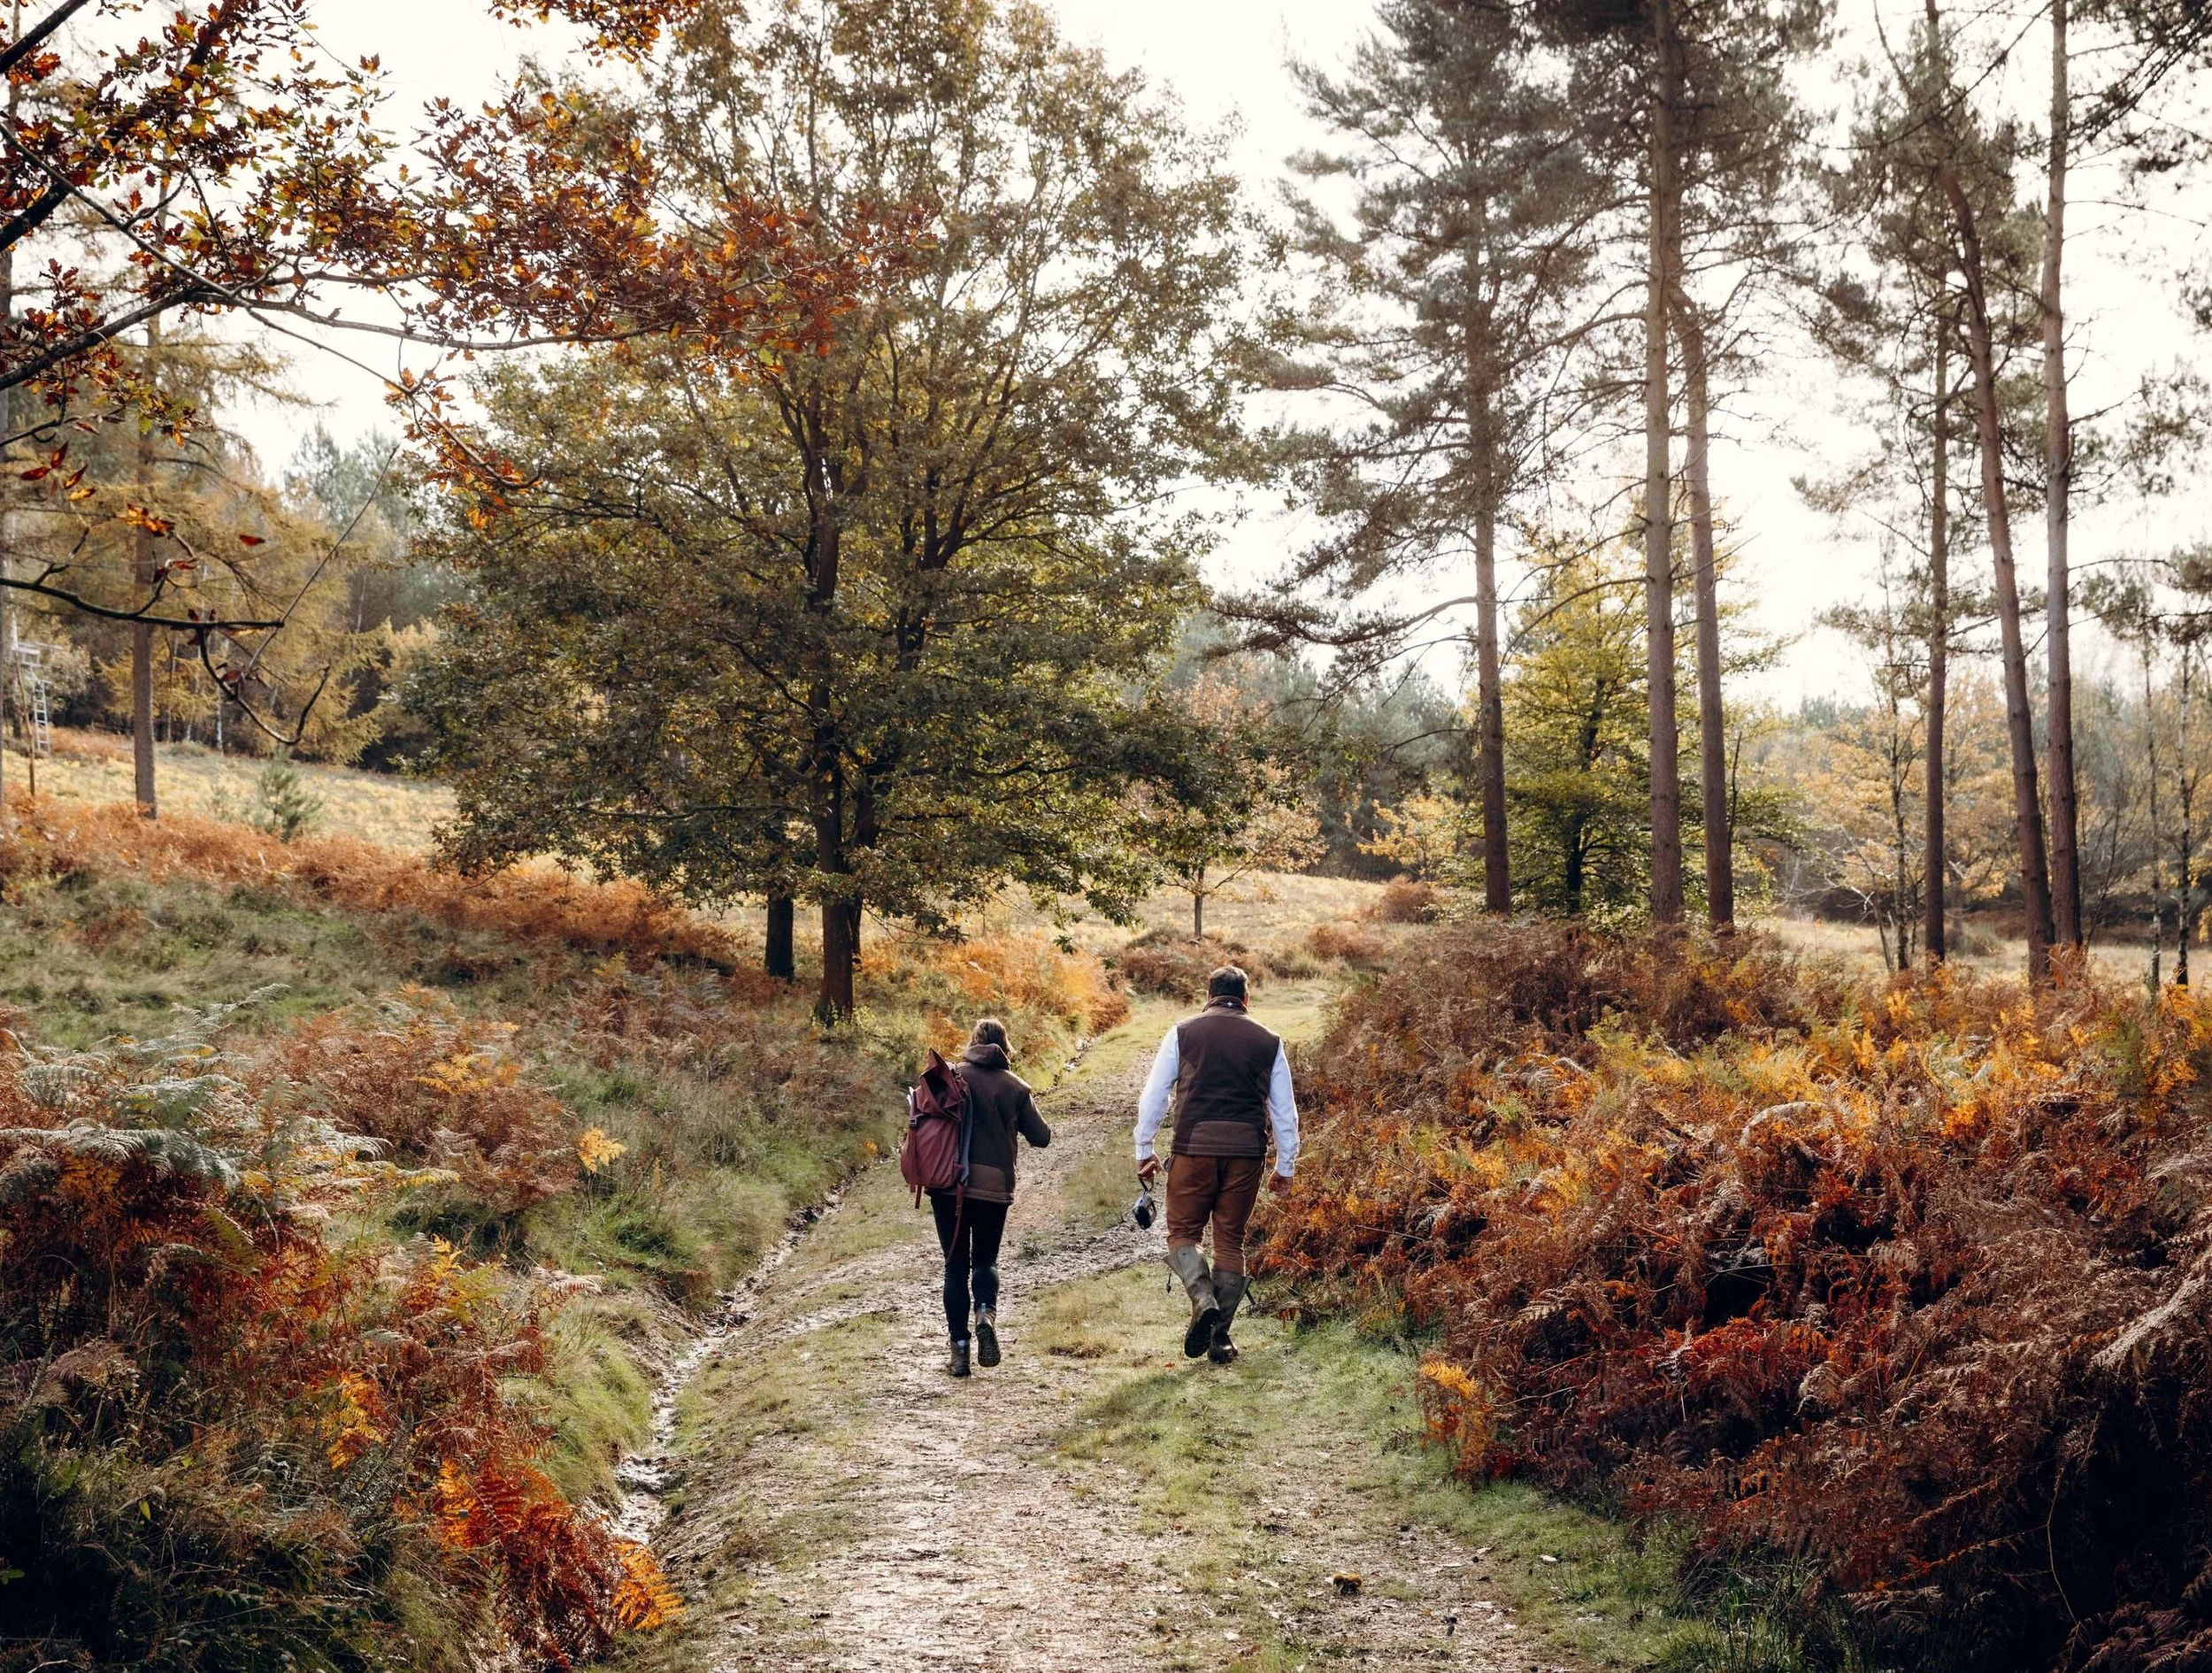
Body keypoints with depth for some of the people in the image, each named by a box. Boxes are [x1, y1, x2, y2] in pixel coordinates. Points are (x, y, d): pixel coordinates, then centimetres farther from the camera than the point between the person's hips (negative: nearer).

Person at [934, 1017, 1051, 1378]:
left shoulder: (951, 1076, 0)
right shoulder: (1015, 1087, 2)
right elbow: (1041, 1137, 4)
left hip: (949, 1183, 0)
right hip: (994, 1186, 0)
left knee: (956, 1265, 10)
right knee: (985, 1260, 18)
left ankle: (959, 1348, 4)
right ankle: (986, 1312, -12)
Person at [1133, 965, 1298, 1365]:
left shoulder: (1183, 1034, 5)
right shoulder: (1268, 1042, 10)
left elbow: (1153, 1096, 4)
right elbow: (1284, 1110, 13)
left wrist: (1144, 1151, 12)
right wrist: (1285, 1166, 21)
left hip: (1194, 1146, -2)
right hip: (1247, 1152, 2)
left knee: (1183, 1232, 11)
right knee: (1231, 1240, 10)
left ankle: (1203, 1300, -15)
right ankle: (1220, 1337, 10)